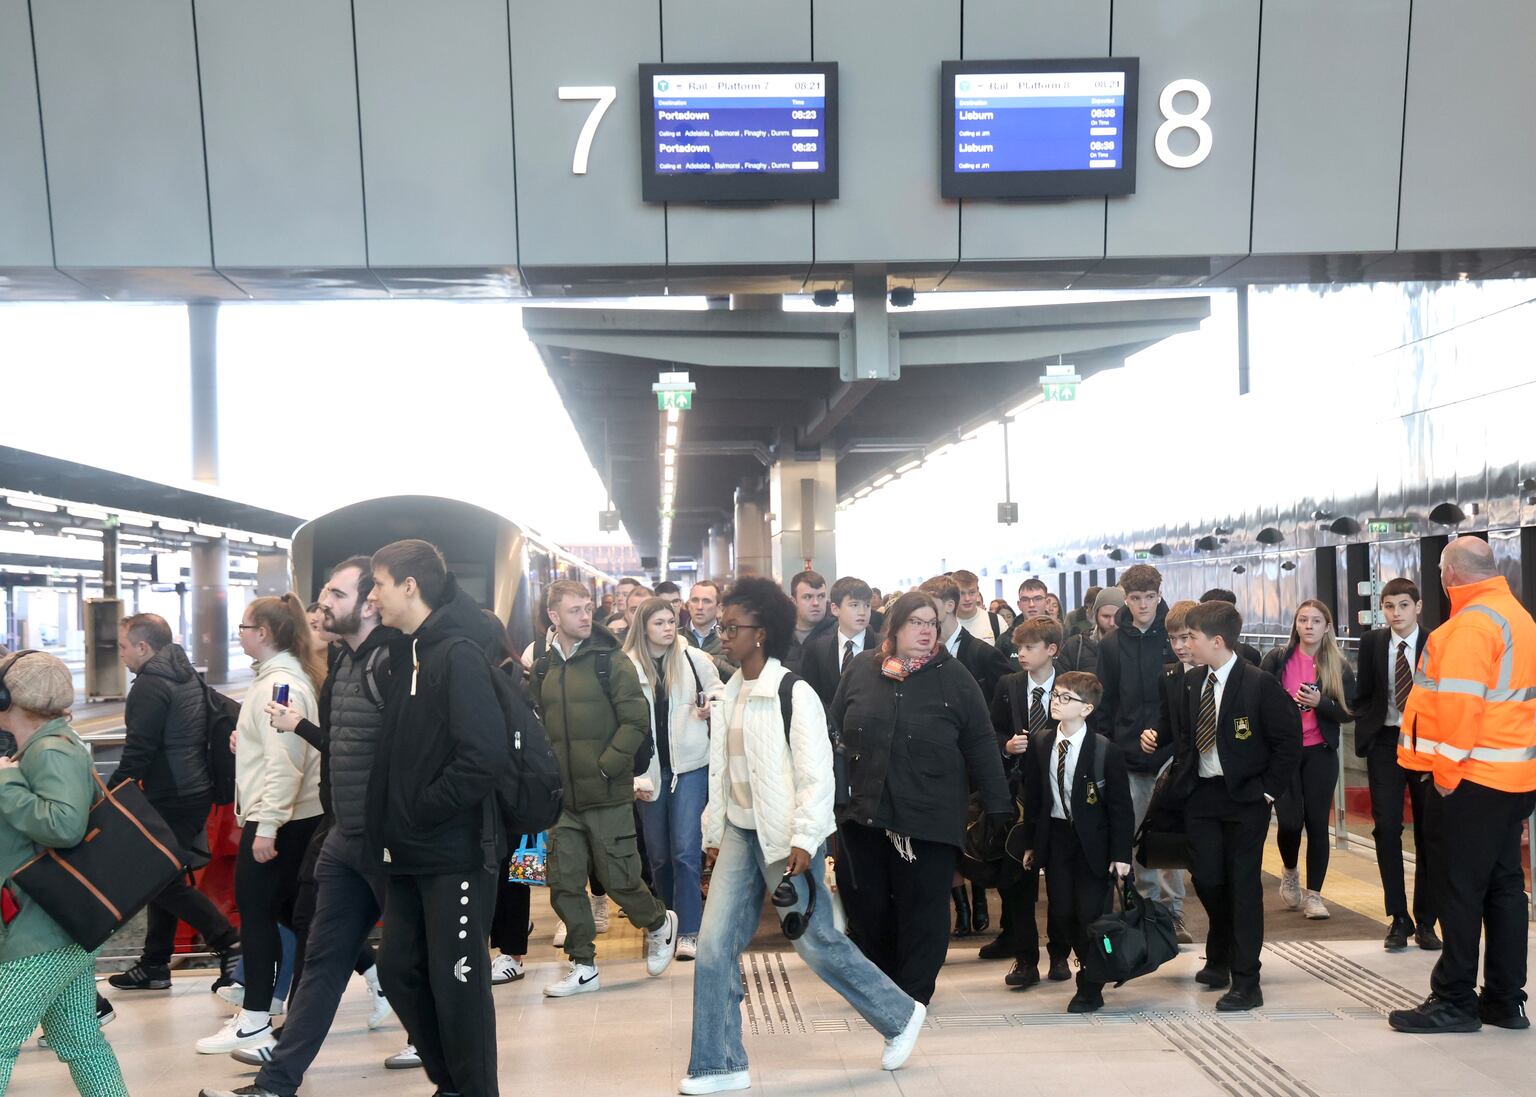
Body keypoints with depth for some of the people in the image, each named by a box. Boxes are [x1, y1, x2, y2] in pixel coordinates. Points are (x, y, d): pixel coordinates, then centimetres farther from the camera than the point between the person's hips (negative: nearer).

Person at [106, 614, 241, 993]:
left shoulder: (150, 685, -14)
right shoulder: (188, 677, 14)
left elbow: (138, 752, -19)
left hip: (169, 798, -10)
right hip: (196, 790, 10)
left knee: (166, 881, -3)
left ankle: (229, 943, -8)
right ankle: (154, 965, 20)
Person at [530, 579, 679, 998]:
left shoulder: (611, 661, -5)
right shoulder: (543, 669, 7)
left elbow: (636, 720, -9)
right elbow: (536, 727, 13)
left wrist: (605, 766, -15)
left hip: (607, 795, -4)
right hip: (563, 799, 4)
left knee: (619, 878, 2)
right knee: (564, 885, 5)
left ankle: (660, 924, 31)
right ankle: (583, 967, 18)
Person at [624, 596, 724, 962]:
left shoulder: (694, 659, 0)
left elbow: (718, 693, 15)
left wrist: (711, 705, -9)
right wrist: (635, 775, -6)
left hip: (690, 764, -1)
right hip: (650, 768, 1)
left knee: (686, 849, -7)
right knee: (658, 853, 10)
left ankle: (688, 931, -3)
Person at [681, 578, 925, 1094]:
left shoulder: (793, 694, -13)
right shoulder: (729, 696, 9)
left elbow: (816, 774, -16)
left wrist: (805, 839, -22)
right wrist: (714, 833, 15)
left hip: (786, 837, -7)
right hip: (739, 833, 7)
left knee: (815, 941, 1)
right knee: (714, 945, 0)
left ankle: (900, 1015, 23)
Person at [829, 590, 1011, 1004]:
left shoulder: (953, 676, -2)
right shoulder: (861, 669, 5)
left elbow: (980, 745, -2)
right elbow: (835, 730, 9)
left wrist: (998, 806, -5)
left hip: (928, 815, -3)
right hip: (862, 811, 3)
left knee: (922, 904, 3)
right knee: (865, 902, 9)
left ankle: (914, 991, 17)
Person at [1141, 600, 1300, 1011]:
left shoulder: (1260, 684, -13)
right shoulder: (1191, 681, 5)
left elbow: (1288, 740, -10)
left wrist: (1268, 788, -11)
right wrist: (1157, 734, -1)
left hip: (1244, 797, -5)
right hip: (1199, 793, 5)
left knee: (1243, 884, -1)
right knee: (1206, 878, 9)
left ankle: (1245, 981, 6)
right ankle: (1219, 959, 34)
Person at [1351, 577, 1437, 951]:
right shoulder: (1372, 643, 3)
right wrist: (1365, 734, 1)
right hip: (1385, 743, 1)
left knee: (1428, 832, 5)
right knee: (1387, 829, -3)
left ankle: (1425, 921, 14)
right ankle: (1399, 918, 7)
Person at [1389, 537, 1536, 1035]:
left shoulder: (1471, 624, -16)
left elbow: (1459, 703, -21)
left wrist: (1447, 772, -14)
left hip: (1474, 780, -9)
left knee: (1459, 889, -2)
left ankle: (1455, 1001, 4)